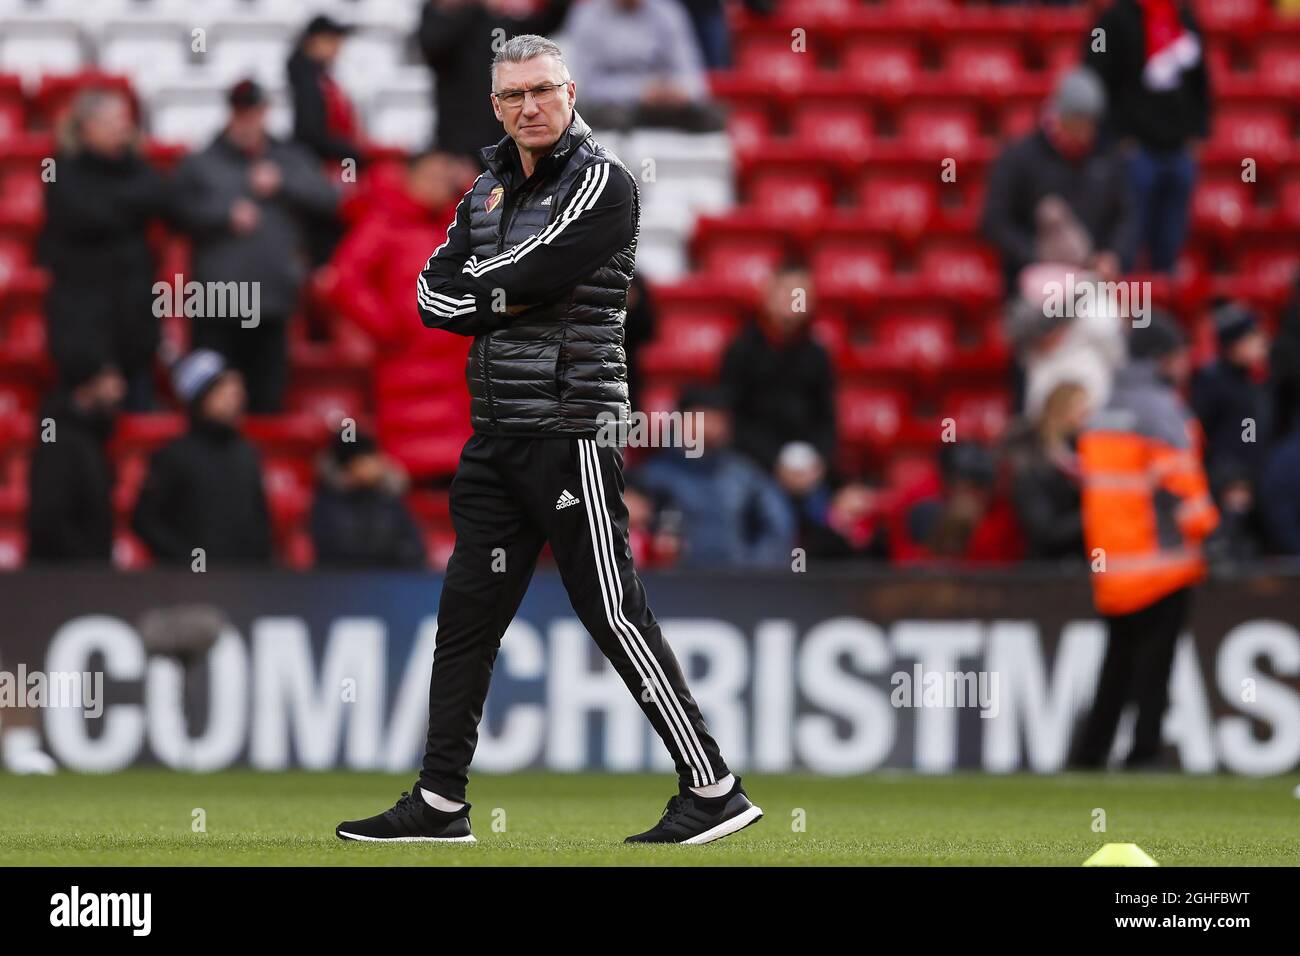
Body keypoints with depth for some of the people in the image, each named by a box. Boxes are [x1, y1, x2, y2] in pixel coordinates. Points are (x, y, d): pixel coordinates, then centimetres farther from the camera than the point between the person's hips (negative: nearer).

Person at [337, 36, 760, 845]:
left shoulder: (603, 184, -8)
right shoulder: (487, 192, 16)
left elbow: (530, 274, -19)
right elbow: (436, 296, 8)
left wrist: (479, 285, -1)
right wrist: (508, 299, -8)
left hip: (571, 429, -8)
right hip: (495, 436, 8)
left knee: (614, 613, -9)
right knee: (467, 612, 8)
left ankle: (714, 788, -5)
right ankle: (440, 802, 14)